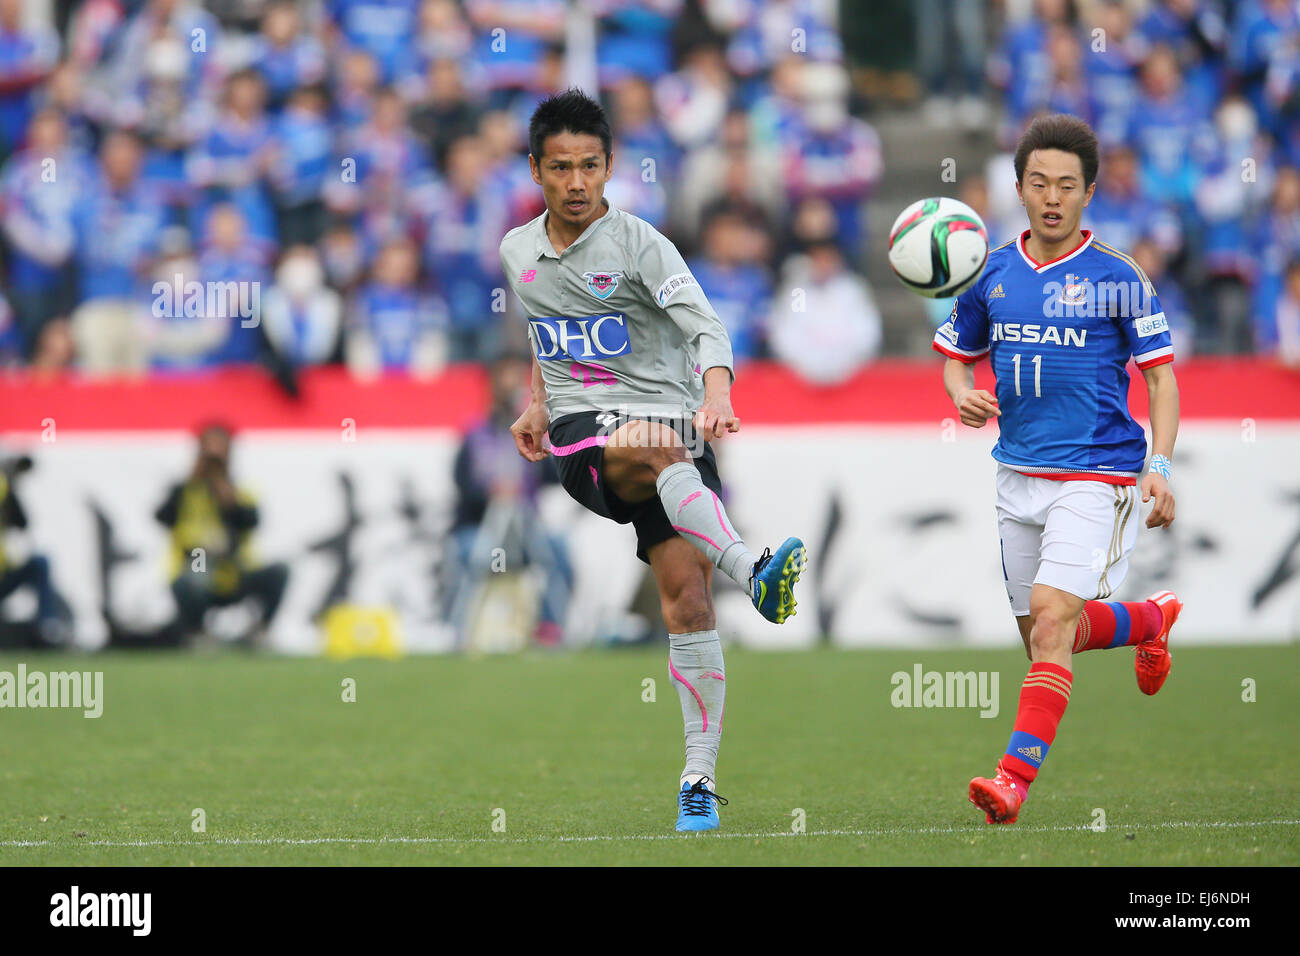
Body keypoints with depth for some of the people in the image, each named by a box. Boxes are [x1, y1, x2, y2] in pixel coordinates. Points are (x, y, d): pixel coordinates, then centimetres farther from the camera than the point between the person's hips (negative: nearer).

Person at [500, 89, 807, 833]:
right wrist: (539, 404, 31)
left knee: (688, 597, -14)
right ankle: (754, 574, -56)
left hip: (669, 418, -1)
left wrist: (716, 394, -36)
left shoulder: (638, 243, -4)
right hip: (584, 437, 1)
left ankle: (700, 779, -9)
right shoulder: (517, 252, 12)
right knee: (657, 450, -37)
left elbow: (705, 325, -18)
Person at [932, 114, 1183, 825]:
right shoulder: (990, 275, 7)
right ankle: (1152, 619, 44)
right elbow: (957, 355, 19)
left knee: (1051, 621, -20)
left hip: (1096, 474, -5)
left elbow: (1161, 373, -2)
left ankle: (1016, 775, -20)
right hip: (1019, 474, 6)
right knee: (1044, 639, 14)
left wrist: (1160, 466, -13)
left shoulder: (1116, 278, -5)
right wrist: (963, 394, -5)